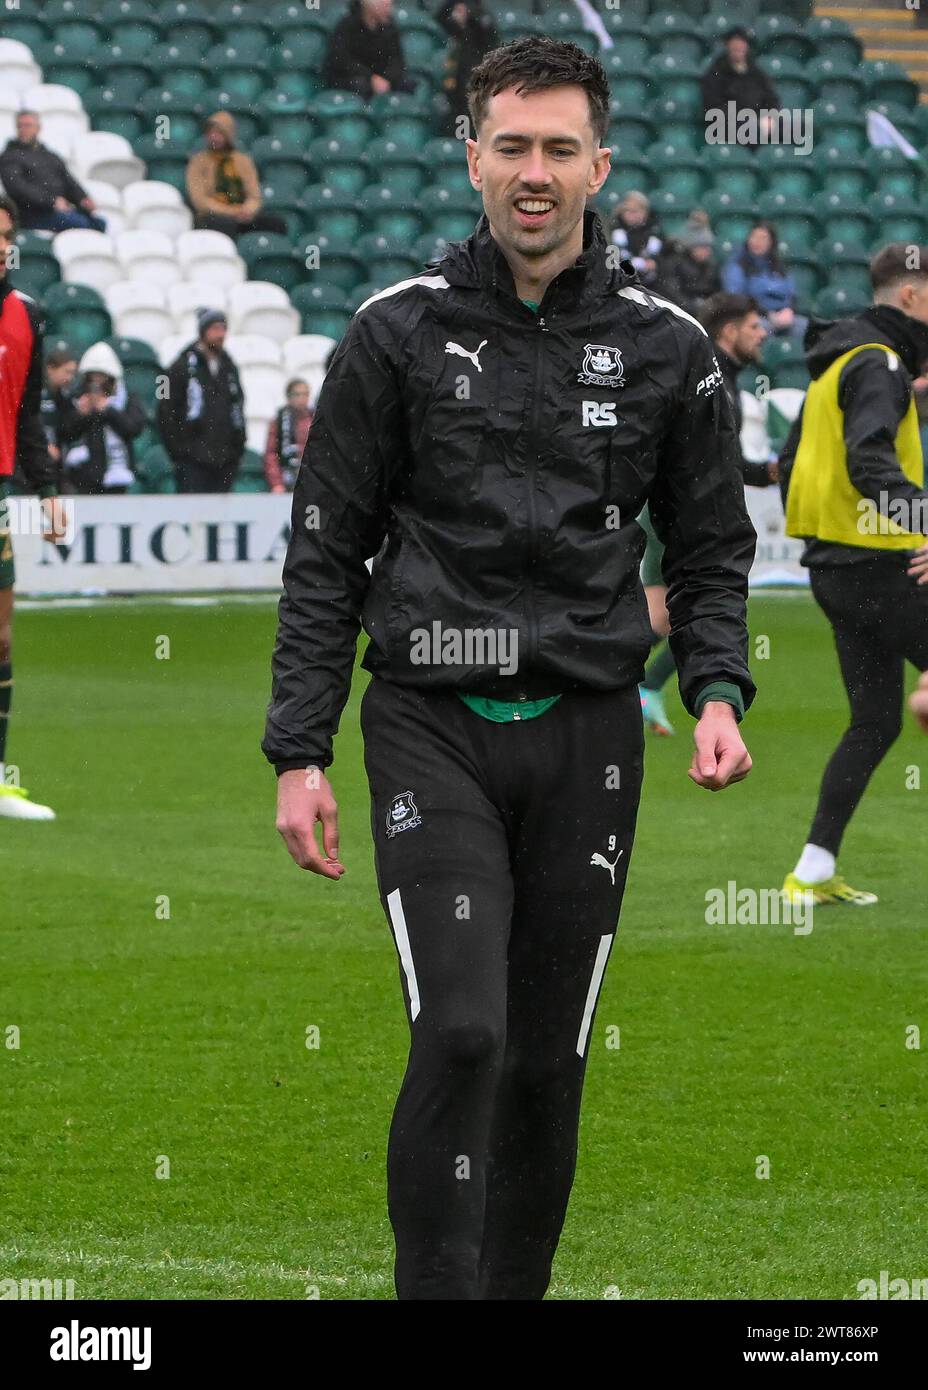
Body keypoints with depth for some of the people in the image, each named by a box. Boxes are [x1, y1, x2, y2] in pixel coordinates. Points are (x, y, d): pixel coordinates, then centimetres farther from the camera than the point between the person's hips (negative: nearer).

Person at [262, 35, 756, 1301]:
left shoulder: (666, 348, 5)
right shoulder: (398, 332, 0)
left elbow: (713, 550, 13)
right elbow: (324, 554, 3)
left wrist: (717, 693, -5)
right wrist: (299, 751, -2)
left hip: (586, 731, 2)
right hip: (433, 727, -2)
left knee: (550, 1057, 7)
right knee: (461, 1033, -17)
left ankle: (516, 1288, 20)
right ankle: (437, 1293, -11)